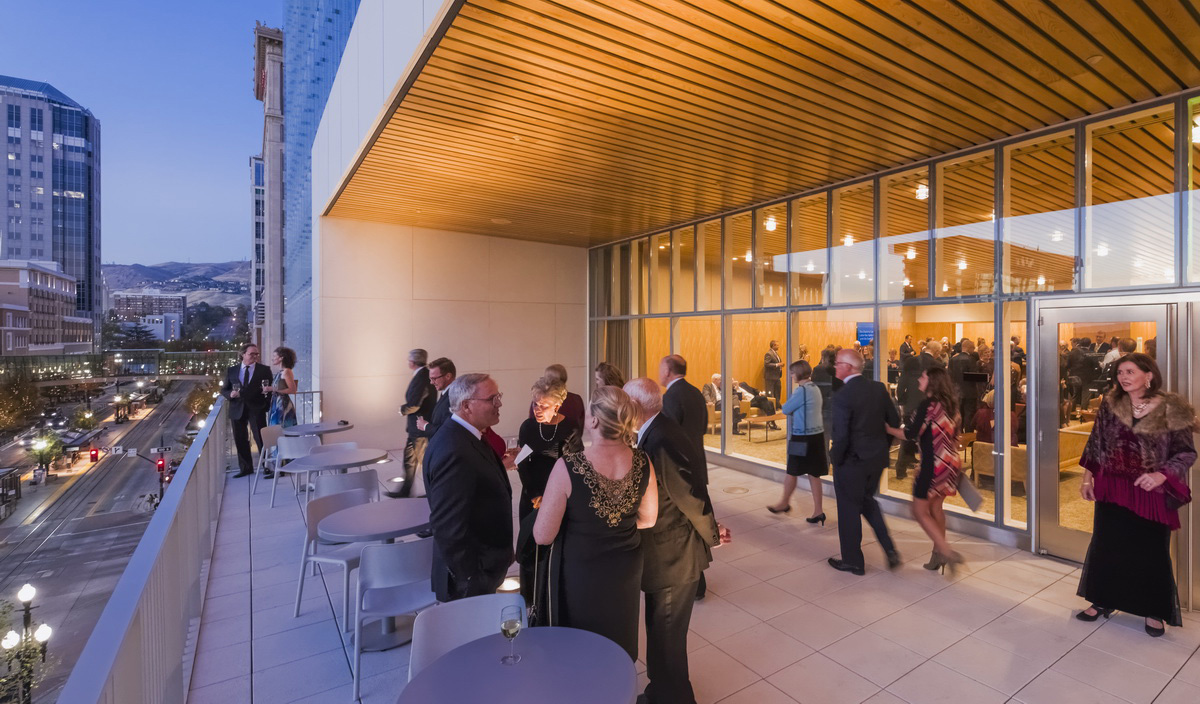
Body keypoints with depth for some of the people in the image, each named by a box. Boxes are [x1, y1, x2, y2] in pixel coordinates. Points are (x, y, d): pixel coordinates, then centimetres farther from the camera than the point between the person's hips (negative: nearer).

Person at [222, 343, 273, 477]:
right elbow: (224, 389, 12)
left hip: (257, 409, -3)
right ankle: (245, 468, 21)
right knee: (240, 441, 9)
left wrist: (267, 406, -15)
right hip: (237, 409, 3)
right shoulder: (231, 370, 9)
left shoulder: (264, 370, 2)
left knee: (261, 439, -3)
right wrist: (230, 394, -10)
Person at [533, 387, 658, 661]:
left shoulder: (568, 467, -30)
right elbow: (648, 519, -1)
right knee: (621, 644, 30)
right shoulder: (642, 463, -17)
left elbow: (543, 536, -21)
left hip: (582, 574, -3)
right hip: (627, 572, 4)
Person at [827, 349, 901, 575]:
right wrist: (883, 446, 16)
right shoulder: (879, 388, -2)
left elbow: (841, 436, -24)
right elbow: (894, 422, 5)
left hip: (852, 461, -7)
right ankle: (890, 549, 21)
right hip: (877, 457, 7)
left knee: (849, 510, 10)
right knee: (867, 501, 27)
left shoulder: (843, 396, -22)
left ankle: (853, 561, 25)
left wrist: (835, 458, -7)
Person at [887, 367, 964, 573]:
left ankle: (948, 552, -5)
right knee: (935, 508, 18)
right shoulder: (950, 405, 9)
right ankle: (938, 554, 24)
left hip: (934, 464, -9)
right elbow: (953, 436, 16)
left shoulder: (927, 404, -16)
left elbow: (911, 435, -18)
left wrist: (887, 428, -4)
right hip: (951, 463, 9)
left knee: (920, 511, 1)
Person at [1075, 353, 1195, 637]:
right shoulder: (1110, 405, -1)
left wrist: (1161, 474, -20)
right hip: (1112, 490, 2)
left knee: (1151, 550, 10)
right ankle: (1103, 602, 26)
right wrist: (1087, 478, 3)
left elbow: (1187, 452, -4)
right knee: (1106, 545, 10)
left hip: (1151, 493, -2)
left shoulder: (1171, 409, -8)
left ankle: (1154, 611, 29)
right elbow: (1095, 443, 5)